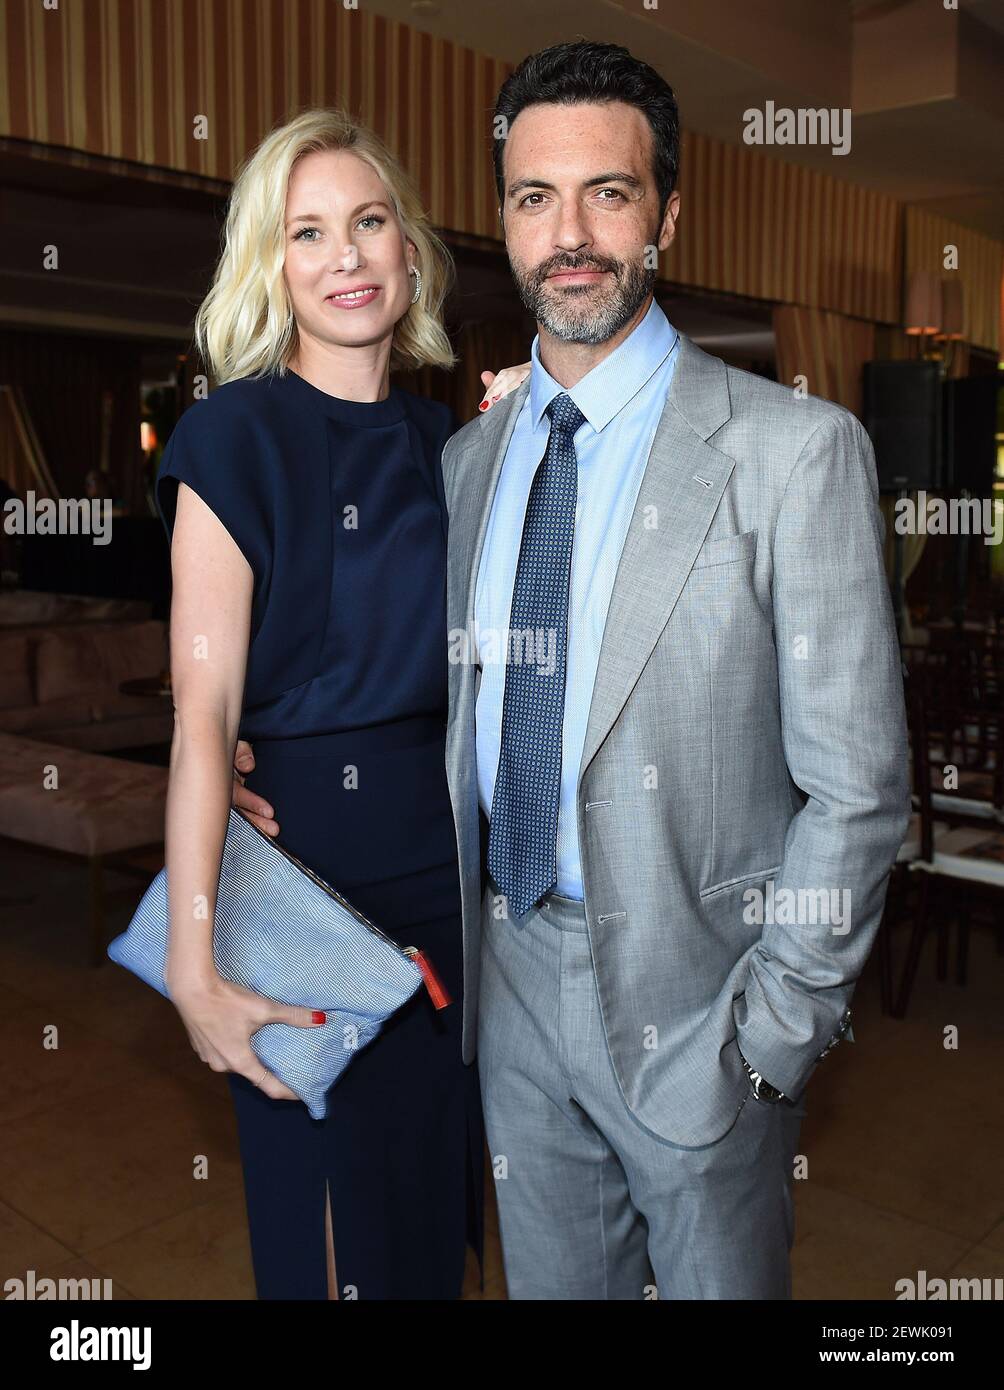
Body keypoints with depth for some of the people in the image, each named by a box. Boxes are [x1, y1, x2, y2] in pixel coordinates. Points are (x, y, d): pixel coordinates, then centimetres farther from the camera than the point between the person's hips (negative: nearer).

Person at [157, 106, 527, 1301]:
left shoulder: (446, 439, 8)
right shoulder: (235, 437, -9)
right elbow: (203, 714, -16)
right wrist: (193, 961, -22)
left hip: (446, 845, 6)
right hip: (304, 850, -5)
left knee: (436, 1174, 21)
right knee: (328, 1209, 13)